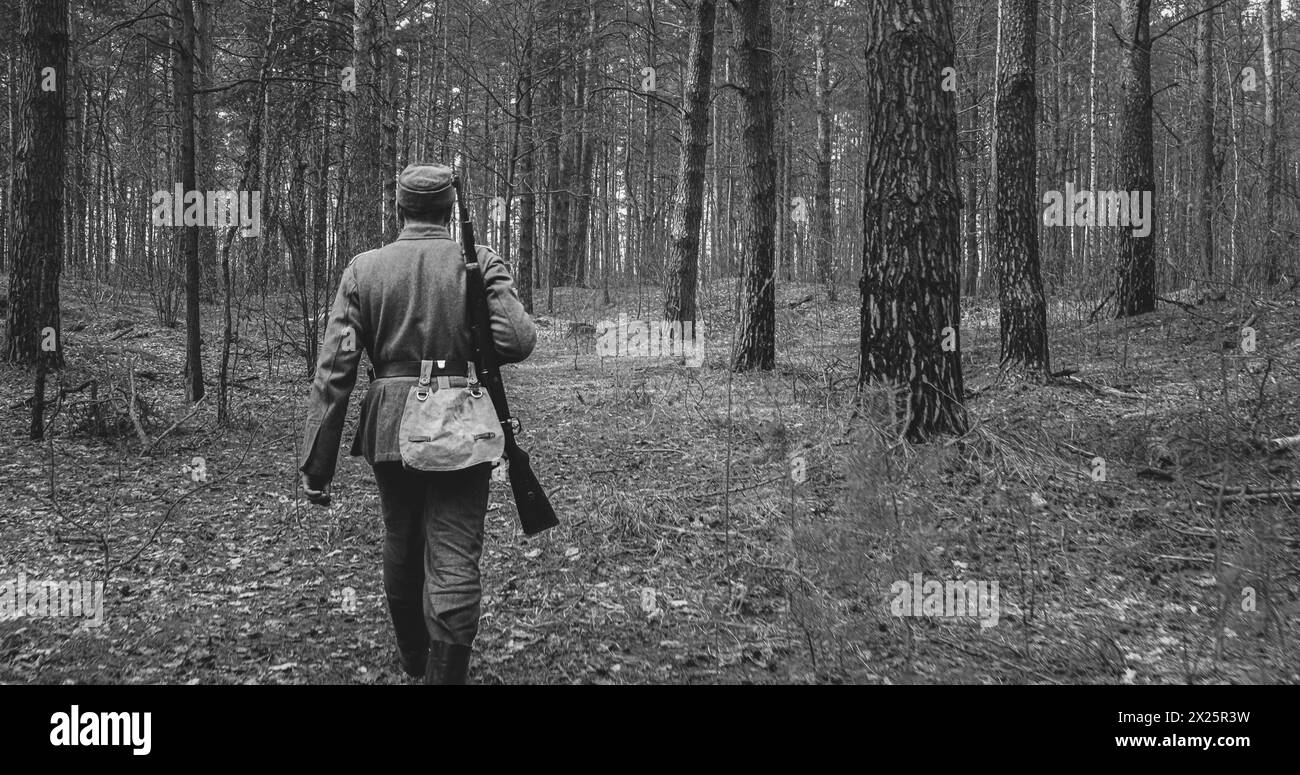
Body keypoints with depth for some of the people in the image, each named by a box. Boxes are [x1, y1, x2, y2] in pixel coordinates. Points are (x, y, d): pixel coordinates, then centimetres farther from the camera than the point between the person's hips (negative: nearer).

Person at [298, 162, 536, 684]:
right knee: (453, 560, -1)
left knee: (401, 545, 21)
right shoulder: (481, 263, -3)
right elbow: (517, 342, -17)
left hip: (390, 428, 3)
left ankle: (412, 658, 40)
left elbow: (334, 369, -4)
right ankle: (444, 674, -4)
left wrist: (316, 463, -3)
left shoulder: (363, 269, 1)